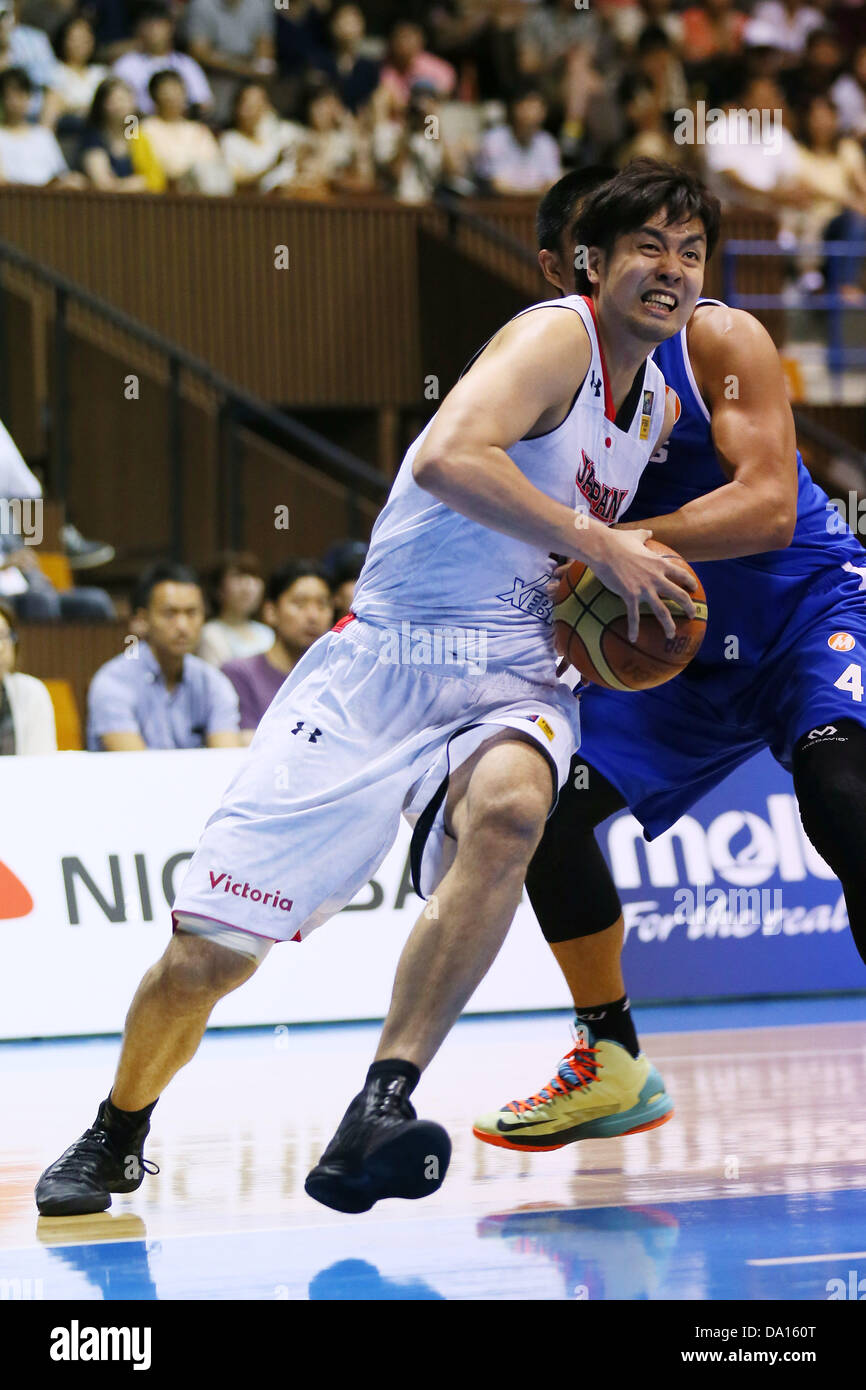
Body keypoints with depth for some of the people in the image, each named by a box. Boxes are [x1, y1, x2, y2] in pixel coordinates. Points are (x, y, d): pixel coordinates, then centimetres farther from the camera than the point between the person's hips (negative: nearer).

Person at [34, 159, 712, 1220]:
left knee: (508, 810, -34)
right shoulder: (557, 337, -9)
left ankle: (380, 1113, -34)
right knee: (212, 947, -4)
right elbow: (446, 458, -29)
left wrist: (625, 586, 12)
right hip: (381, 662, -4)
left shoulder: (659, 407, 15)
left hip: (508, 685, 5)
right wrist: (599, 546, -24)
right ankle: (114, 1137, 24)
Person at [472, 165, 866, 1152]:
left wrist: (625, 542, -41)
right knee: (546, 805, -4)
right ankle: (612, 1066, 12)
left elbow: (767, 504, -29)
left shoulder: (715, 340, -18)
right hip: (674, 639, 6)